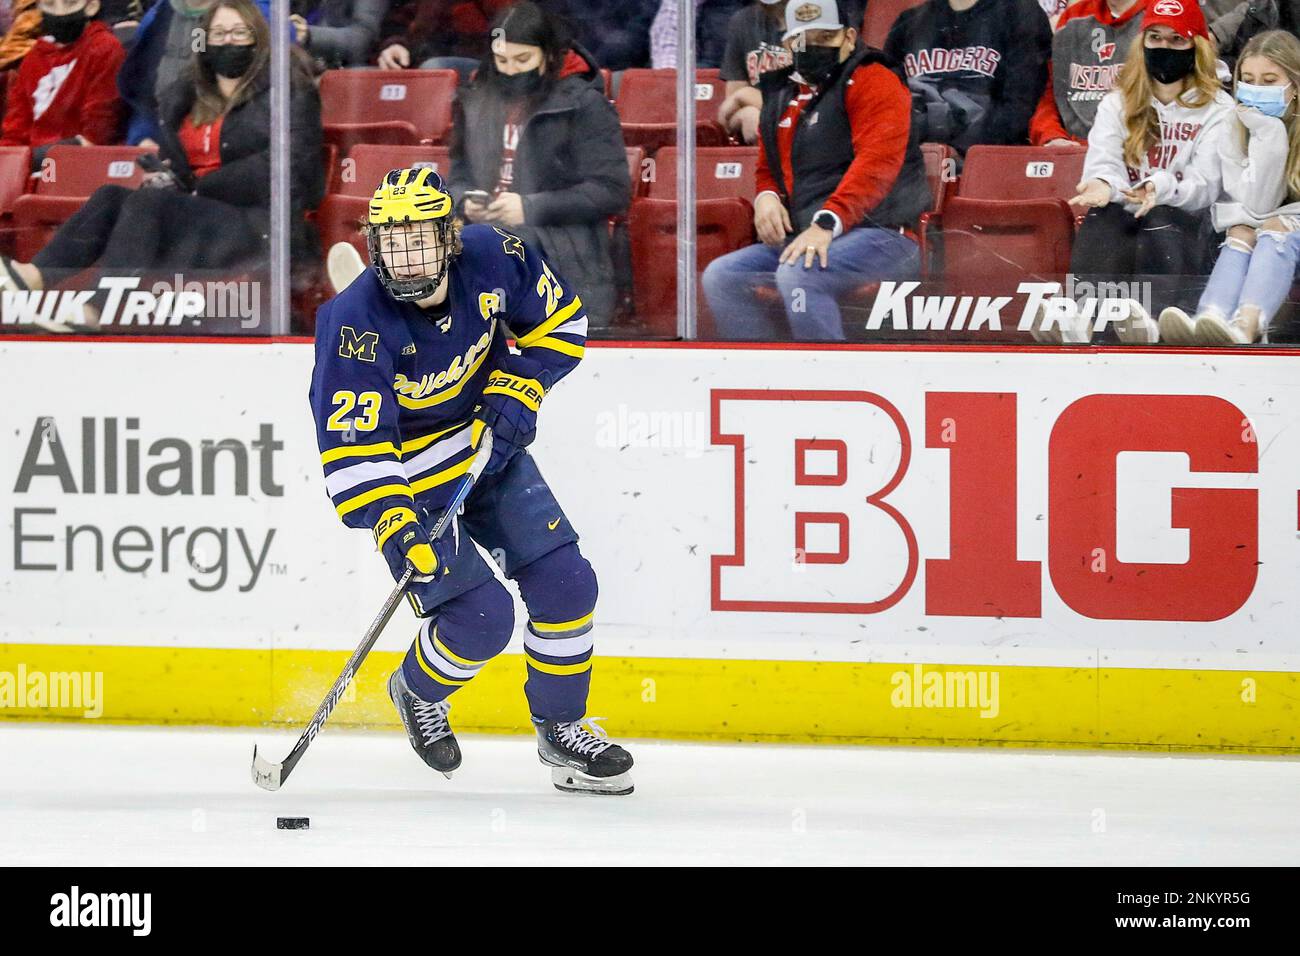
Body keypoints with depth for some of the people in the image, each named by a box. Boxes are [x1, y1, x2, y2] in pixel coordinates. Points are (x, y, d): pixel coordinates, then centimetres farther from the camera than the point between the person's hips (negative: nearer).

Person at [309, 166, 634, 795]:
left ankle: (561, 729, 19)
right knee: (482, 617, -14)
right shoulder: (356, 322, -30)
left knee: (564, 583, -1)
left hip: (490, 448, 5)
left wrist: (518, 392, -10)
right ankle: (418, 693, 19)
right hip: (410, 473, -5)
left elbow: (558, 320, 2)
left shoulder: (493, 258, -18)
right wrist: (394, 522, -40)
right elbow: (354, 446, -30)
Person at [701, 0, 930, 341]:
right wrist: (766, 197, 4)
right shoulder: (782, 97, 20)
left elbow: (876, 162, -19)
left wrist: (827, 223, -30)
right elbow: (768, 169, 31)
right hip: (800, 236, 8)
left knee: (797, 274, -33)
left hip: (881, 233, -8)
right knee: (721, 277, -6)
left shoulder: (871, 80, -5)